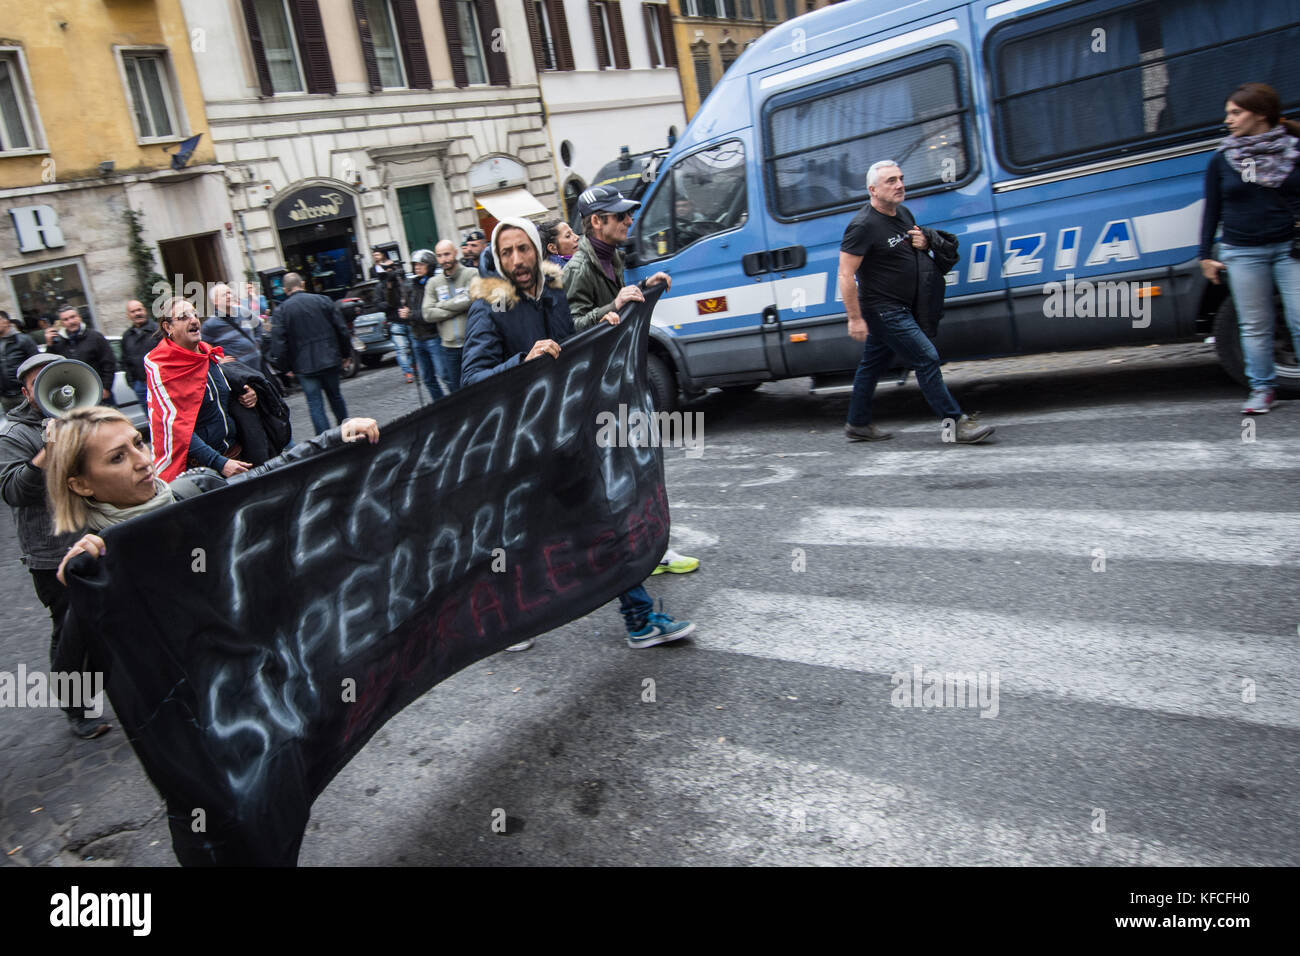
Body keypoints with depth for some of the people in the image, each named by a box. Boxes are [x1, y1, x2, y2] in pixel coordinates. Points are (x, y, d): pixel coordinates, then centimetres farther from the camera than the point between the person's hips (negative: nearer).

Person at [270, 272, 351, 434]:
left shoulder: (281, 310, -5)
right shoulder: (323, 300, 3)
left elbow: (278, 343, -9)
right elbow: (342, 330, 4)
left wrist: (284, 366, 2)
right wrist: (345, 353, 14)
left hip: (305, 366, -3)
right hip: (330, 360, 3)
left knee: (315, 405, 2)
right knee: (335, 396, 21)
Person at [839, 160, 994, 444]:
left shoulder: (903, 214, 9)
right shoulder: (863, 226, -18)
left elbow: (917, 242, 27)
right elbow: (846, 275, -21)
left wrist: (924, 242, 1)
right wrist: (855, 319, -23)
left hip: (900, 309, 9)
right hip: (883, 310, -9)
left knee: (873, 364, 16)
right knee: (926, 358, -10)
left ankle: (857, 425, 27)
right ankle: (955, 424, -5)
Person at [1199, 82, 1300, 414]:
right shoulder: (1222, 160, 5)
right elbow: (1212, 209, 8)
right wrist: (1206, 255, 5)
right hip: (1243, 253, 1)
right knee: (1255, 326, 5)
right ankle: (1262, 388, 17)